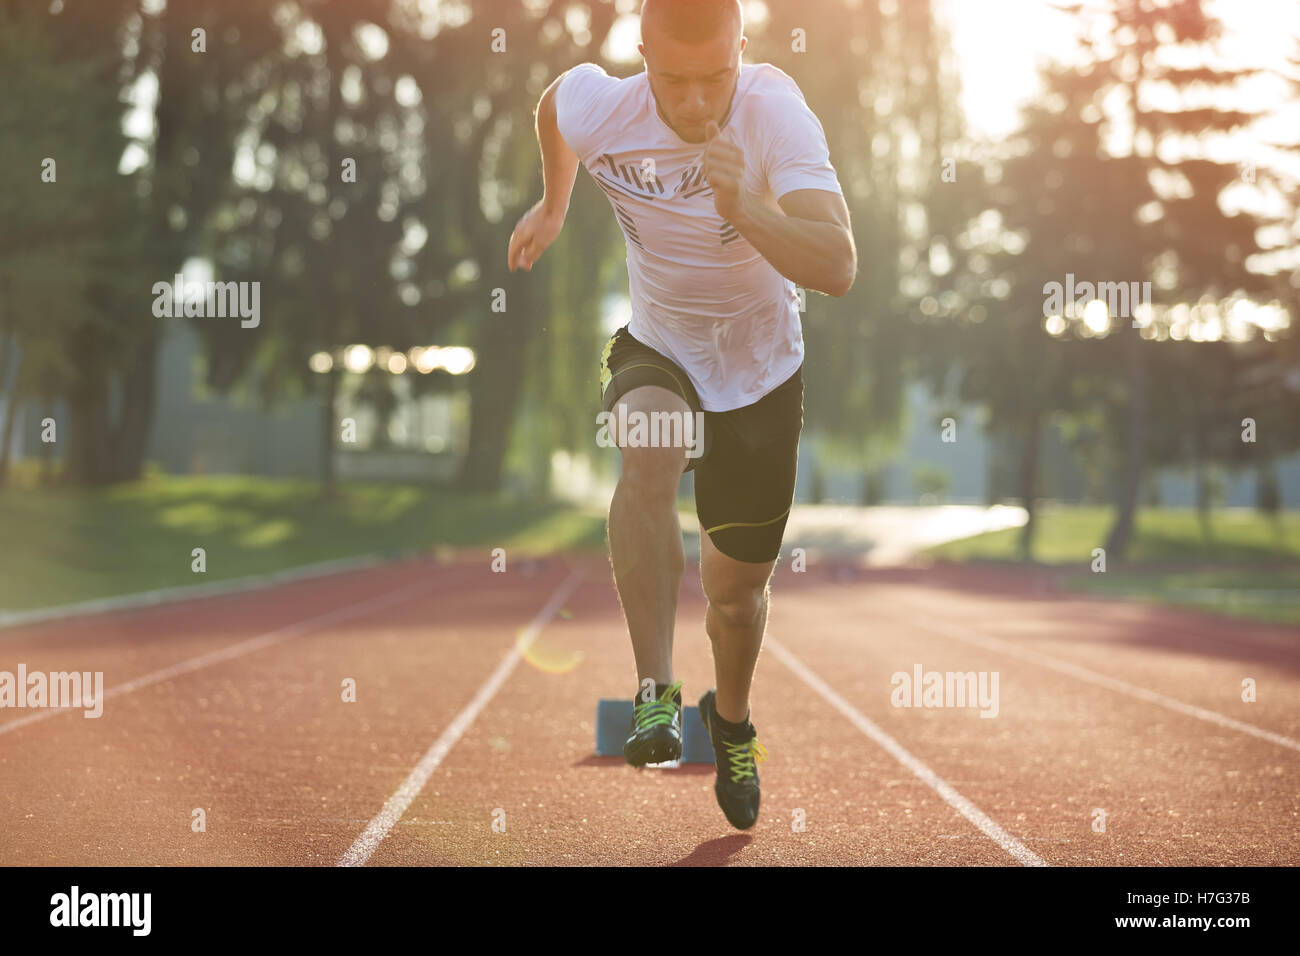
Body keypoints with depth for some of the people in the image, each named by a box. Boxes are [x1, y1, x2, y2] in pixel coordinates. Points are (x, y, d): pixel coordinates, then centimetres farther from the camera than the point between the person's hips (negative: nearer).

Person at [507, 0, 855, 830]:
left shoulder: (777, 113, -28)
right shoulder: (599, 111, -20)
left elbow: (837, 270, -39)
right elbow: (556, 96, 8)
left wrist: (740, 206, -53)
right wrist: (554, 206, 20)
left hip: (762, 370, 0)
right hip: (657, 348, 1)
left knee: (738, 585, 10)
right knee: (648, 455, -35)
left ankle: (731, 719, 42)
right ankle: (655, 692, -30)